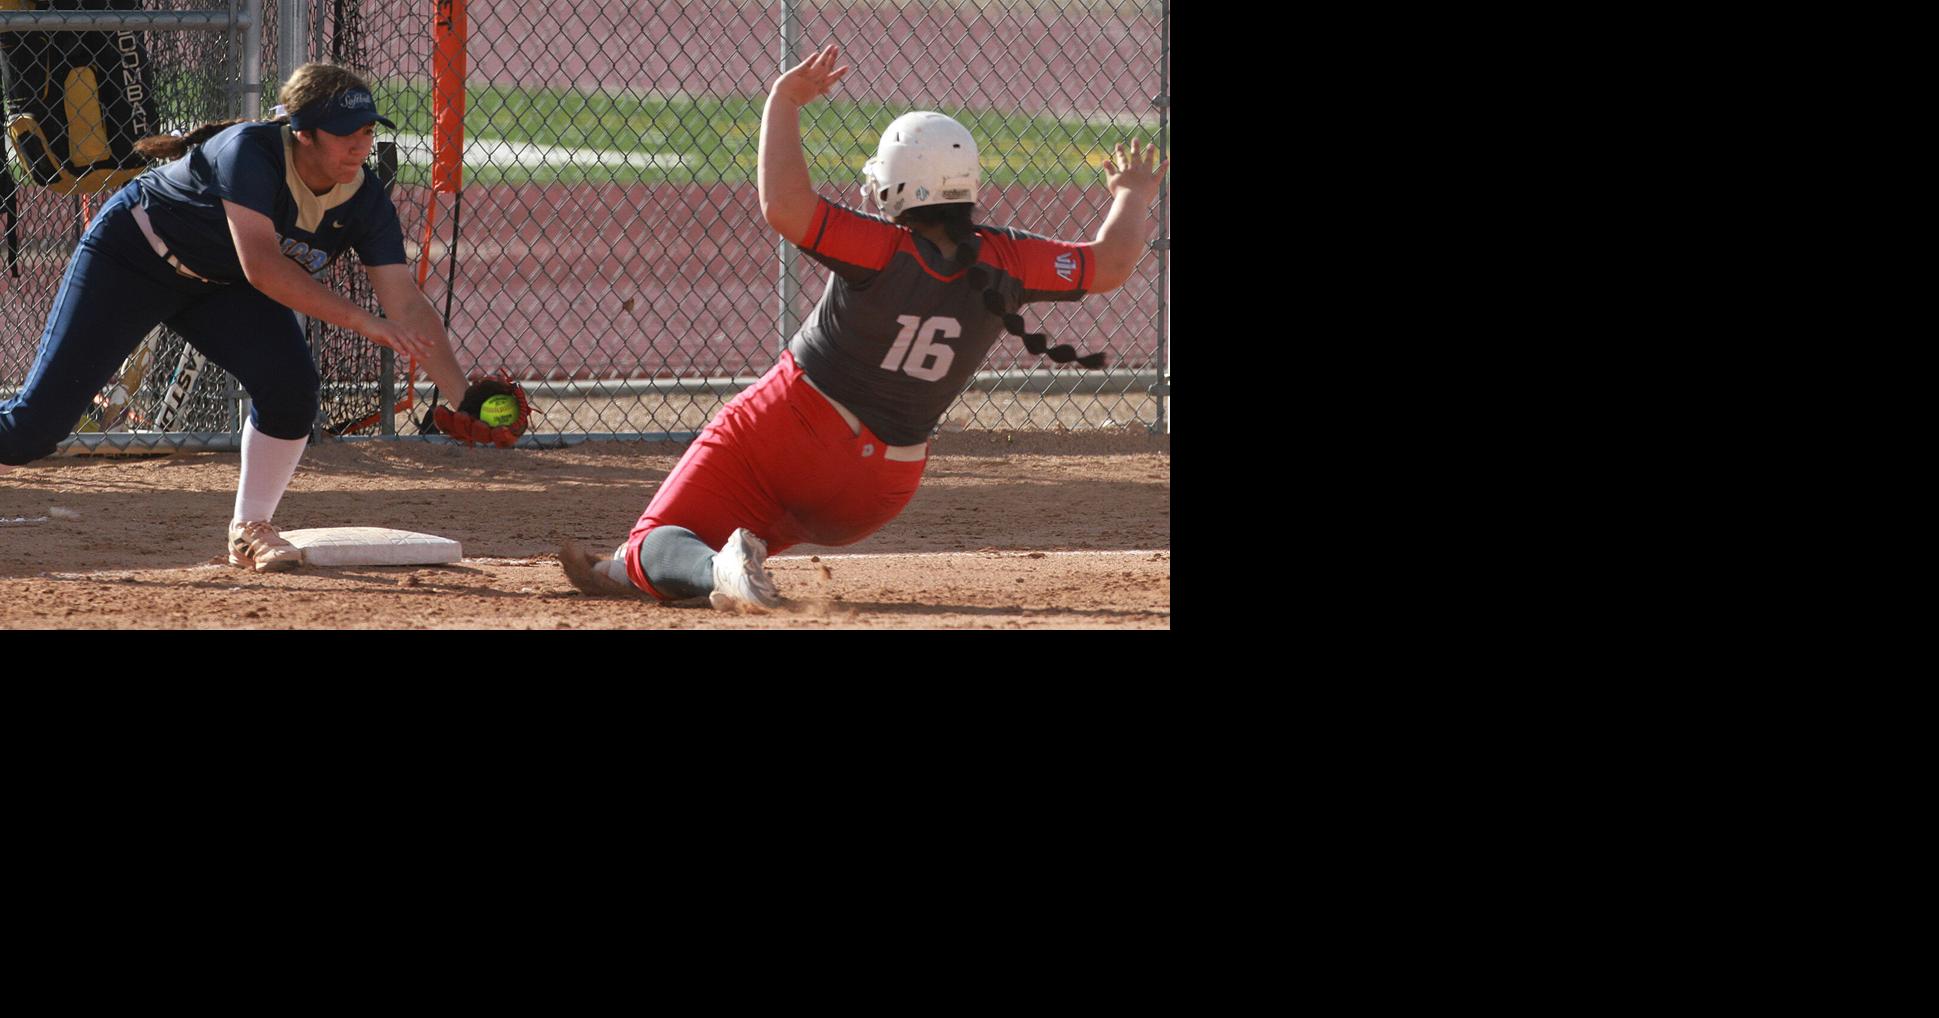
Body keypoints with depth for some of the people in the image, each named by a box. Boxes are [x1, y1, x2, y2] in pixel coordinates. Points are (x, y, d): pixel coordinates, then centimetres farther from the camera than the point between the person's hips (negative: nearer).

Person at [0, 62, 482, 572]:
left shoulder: (366, 202, -16)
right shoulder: (249, 151, -33)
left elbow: (408, 306, -17)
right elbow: (262, 266, -41)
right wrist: (362, 321, -44)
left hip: (221, 287, 5)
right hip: (131, 257, -5)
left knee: (291, 386, -20)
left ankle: (249, 530, -1)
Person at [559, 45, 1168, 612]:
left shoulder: (886, 252, -20)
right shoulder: (1002, 262, -8)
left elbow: (782, 205, -32)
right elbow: (1110, 264, 3)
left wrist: (784, 101, -21)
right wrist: (1131, 199, 23)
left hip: (784, 429, -6)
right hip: (875, 491, 6)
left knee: (659, 544, -1)